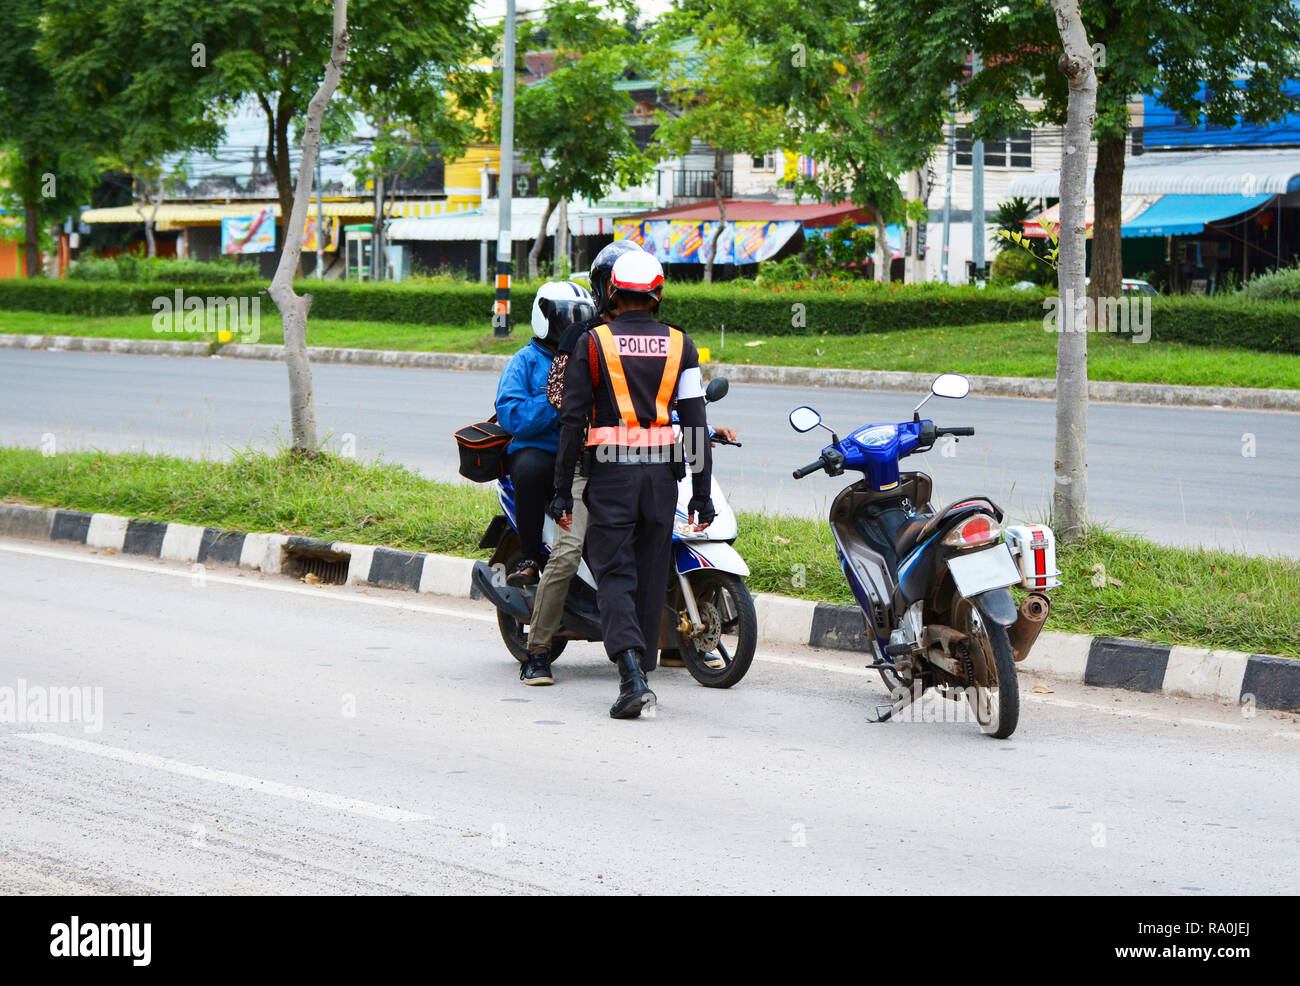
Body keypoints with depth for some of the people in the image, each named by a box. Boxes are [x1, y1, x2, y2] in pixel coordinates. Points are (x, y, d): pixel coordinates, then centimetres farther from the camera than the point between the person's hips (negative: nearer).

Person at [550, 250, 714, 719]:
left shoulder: (592, 343, -1)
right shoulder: (679, 345, 5)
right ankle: (643, 674, 18)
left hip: (610, 473, -2)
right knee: (651, 576, 12)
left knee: (614, 575, -2)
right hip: (662, 473, 2)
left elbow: (572, 421, -3)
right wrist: (702, 494, 6)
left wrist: (562, 491, 2)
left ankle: (631, 672, -21)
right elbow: (696, 423, 2)